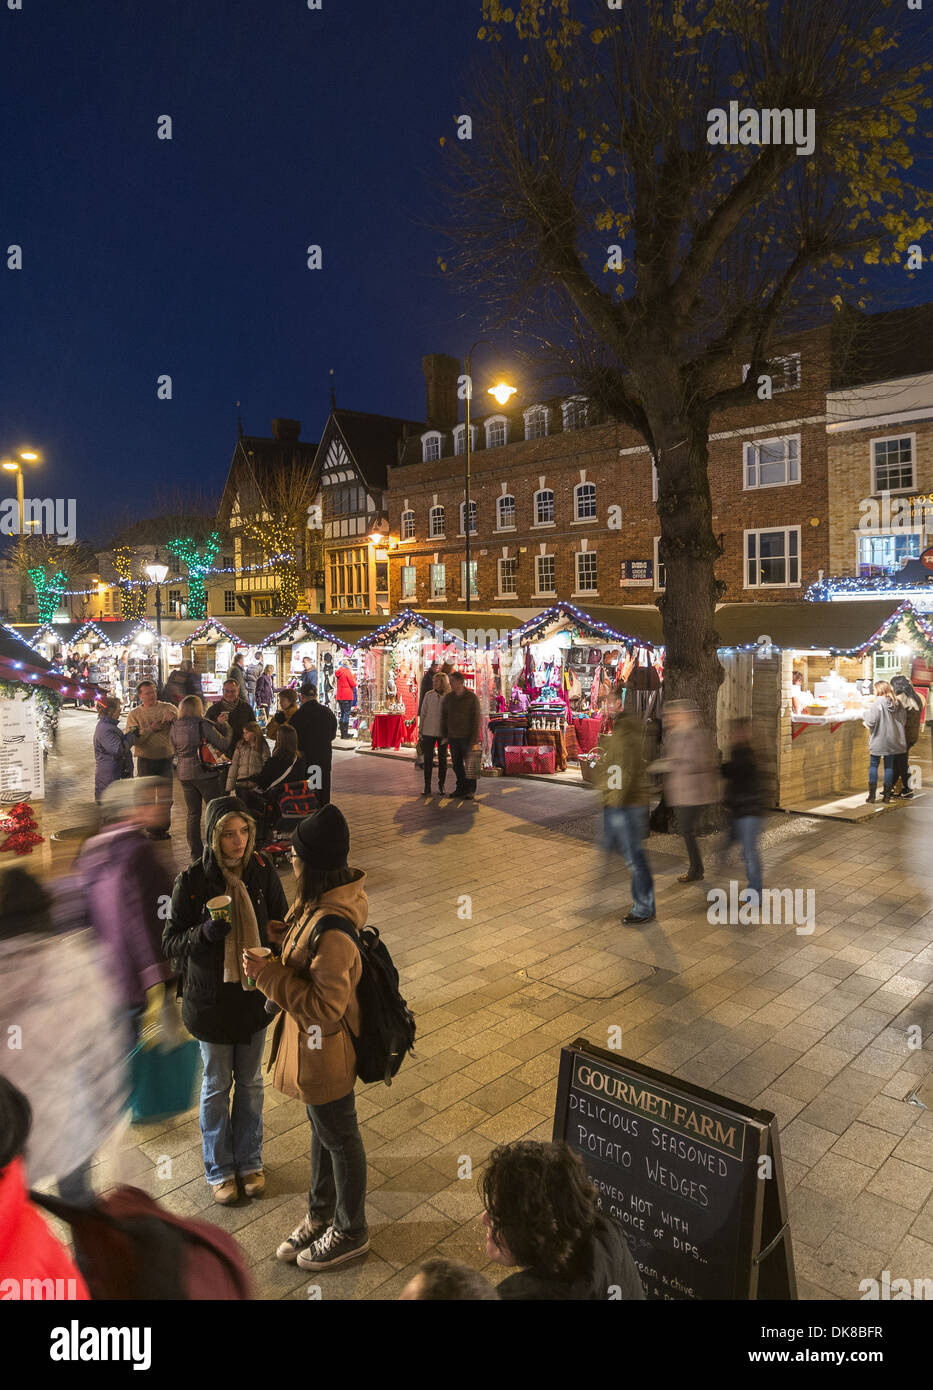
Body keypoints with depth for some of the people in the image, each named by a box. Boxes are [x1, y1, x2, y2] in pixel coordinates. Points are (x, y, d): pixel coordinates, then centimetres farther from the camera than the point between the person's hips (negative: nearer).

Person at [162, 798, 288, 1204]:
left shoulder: (263, 874, -10)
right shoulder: (192, 881, -16)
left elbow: (281, 929, 1)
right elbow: (170, 942, -10)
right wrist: (204, 932, -29)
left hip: (255, 994, 2)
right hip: (211, 998, -2)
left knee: (250, 1082, 18)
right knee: (216, 1085, 16)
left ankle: (249, 1161, 39)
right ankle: (219, 1169, 37)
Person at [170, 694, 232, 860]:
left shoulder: (174, 727, 3)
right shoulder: (203, 724, -14)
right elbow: (223, 745, -12)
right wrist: (223, 726, 4)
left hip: (185, 775, 5)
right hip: (205, 773, -5)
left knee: (193, 814, 12)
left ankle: (196, 853, 15)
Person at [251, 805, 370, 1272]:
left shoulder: (332, 928, -36)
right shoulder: (319, 901, -5)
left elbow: (324, 1006, -33)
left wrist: (269, 975, -29)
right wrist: (283, 934, -1)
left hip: (324, 1049, -9)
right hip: (310, 1039, 9)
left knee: (339, 1138, 15)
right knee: (322, 1129, 27)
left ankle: (350, 1232, 40)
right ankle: (321, 1215, 50)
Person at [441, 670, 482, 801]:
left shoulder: (472, 698, -7)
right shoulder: (447, 698, 5)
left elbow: (476, 719, -9)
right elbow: (443, 717, 11)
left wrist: (475, 739, -13)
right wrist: (444, 736, 7)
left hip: (467, 736, -4)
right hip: (453, 736, 4)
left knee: (469, 764, 0)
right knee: (456, 764, 9)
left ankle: (470, 791, 8)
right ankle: (461, 788, 21)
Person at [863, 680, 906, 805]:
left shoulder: (878, 703, -15)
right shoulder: (898, 704, 1)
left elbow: (871, 722, -18)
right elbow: (904, 721, 7)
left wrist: (865, 722, 2)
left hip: (878, 740, -5)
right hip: (893, 740, 5)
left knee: (873, 765, 6)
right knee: (889, 767, 11)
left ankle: (872, 794, 5)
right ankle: (887, 796, 13)